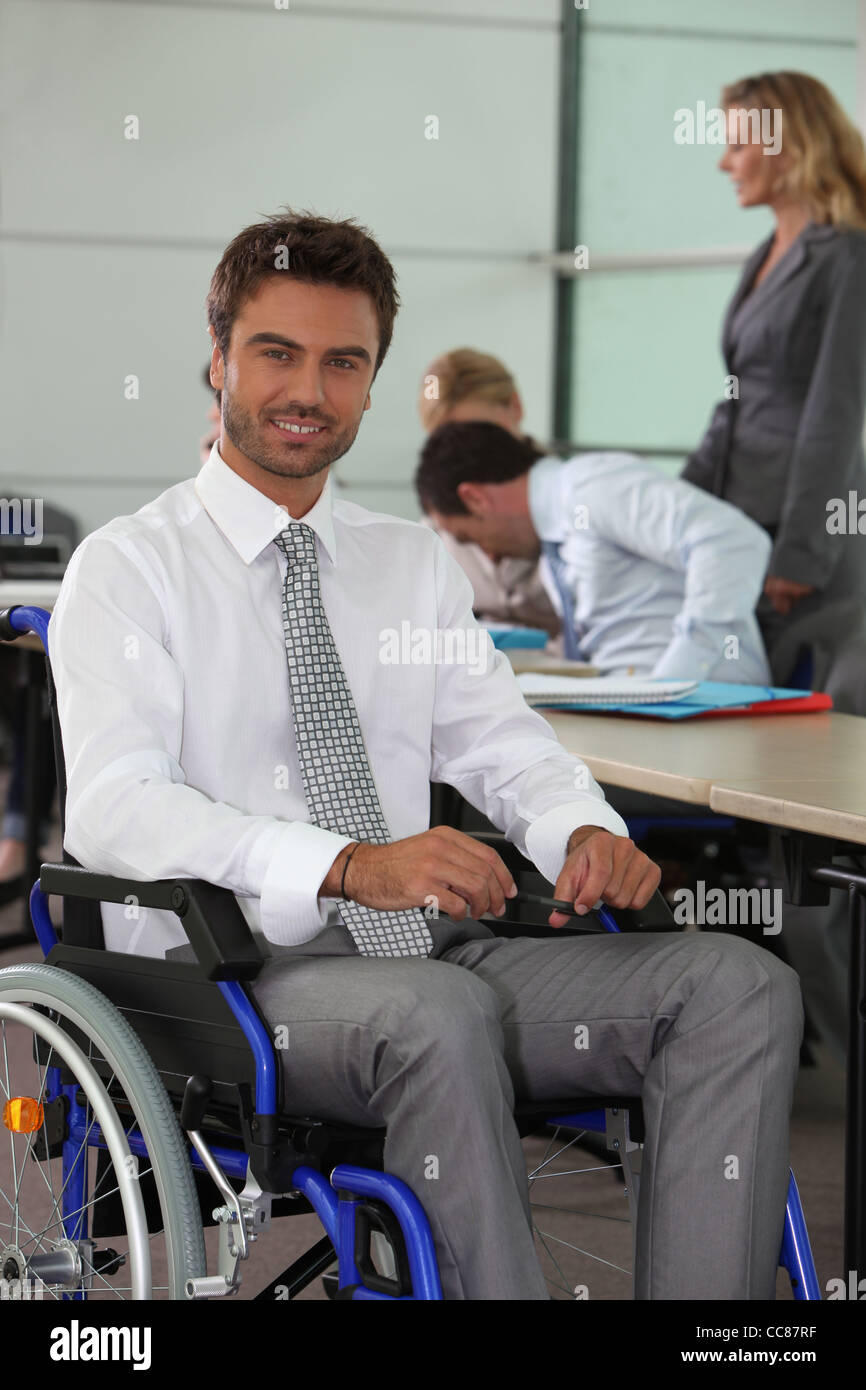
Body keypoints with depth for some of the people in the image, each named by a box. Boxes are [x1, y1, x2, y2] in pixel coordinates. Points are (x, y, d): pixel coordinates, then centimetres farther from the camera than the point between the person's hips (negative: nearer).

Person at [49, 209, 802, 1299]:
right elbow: (114, 807, -14)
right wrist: (349, 866, -29)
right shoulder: (127, 570, 1)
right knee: (439, 1013, -39)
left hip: (429, 953, 6)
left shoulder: (415, 565, 20)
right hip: (226, 972, -5)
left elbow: (503, 745, 15)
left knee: (739, 985, -17)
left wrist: (586, 831, -11)